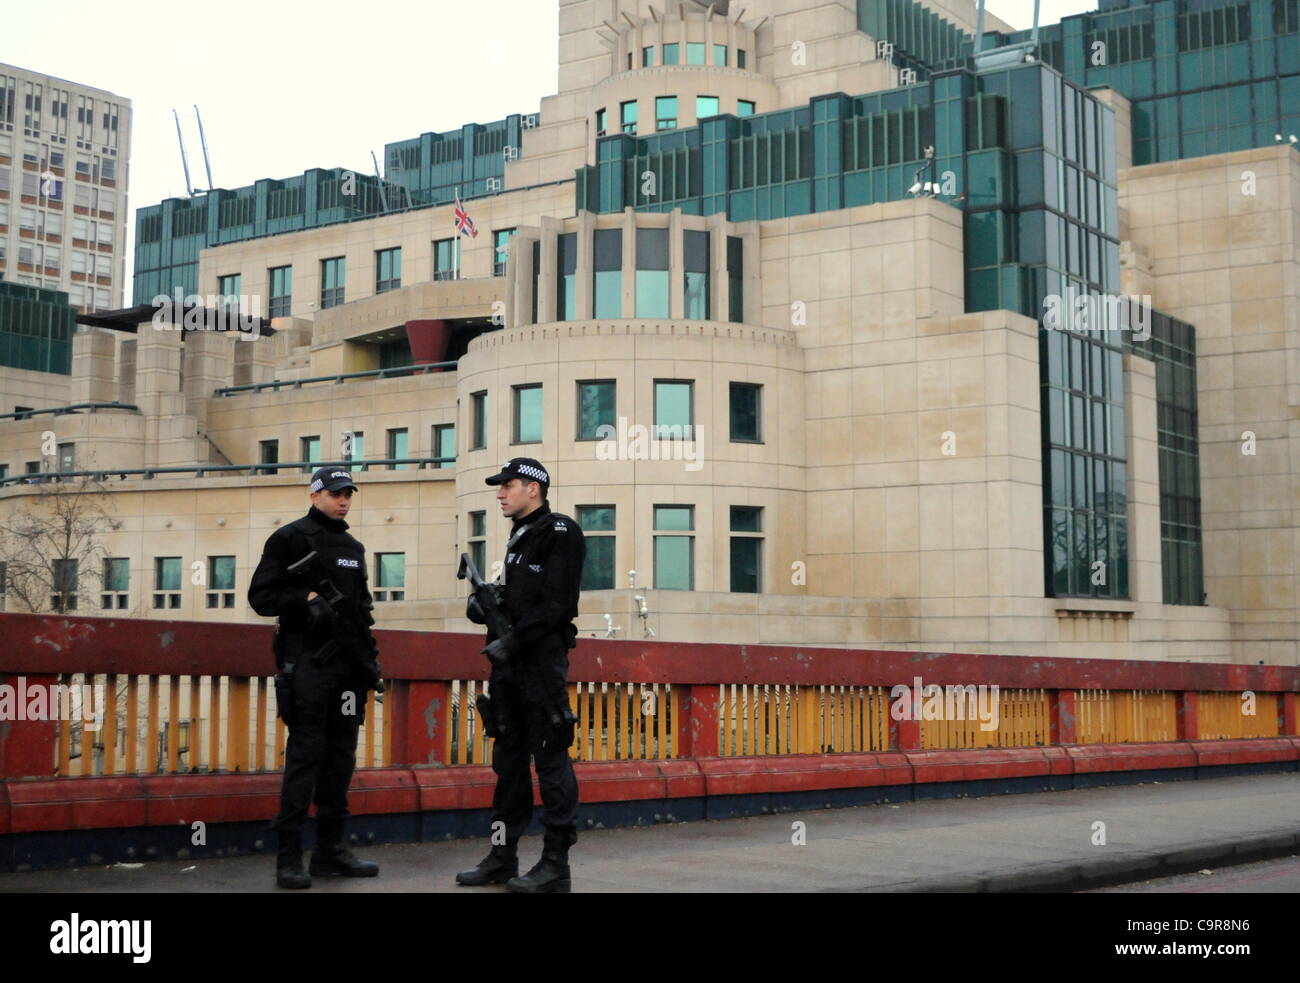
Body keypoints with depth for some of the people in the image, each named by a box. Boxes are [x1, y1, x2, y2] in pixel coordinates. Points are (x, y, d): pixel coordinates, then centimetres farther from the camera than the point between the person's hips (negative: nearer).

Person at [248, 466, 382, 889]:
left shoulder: (353, 548, 18)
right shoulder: (291, 538, -2)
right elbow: (261, 595, -7)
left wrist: (370, 659, 16)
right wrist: (308, 598, -19)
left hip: (347, 664, 7)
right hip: (307, 662, -7)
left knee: (340, 756, 8)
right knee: (304, 755, -8)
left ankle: (330, 851, 16)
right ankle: (289, 857, -4)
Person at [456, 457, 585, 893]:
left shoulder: (559, 533, -9)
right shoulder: (520, 535, 18)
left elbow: (557, 604, -18)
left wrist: (512, 642, -20)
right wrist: (485, 604, 3)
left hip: (542, 661, -9)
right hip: (510, 662, 9)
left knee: (550, 758, -5)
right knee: (508, 758, 12)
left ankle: (556, 865, 0)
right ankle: (502, 857, 19)